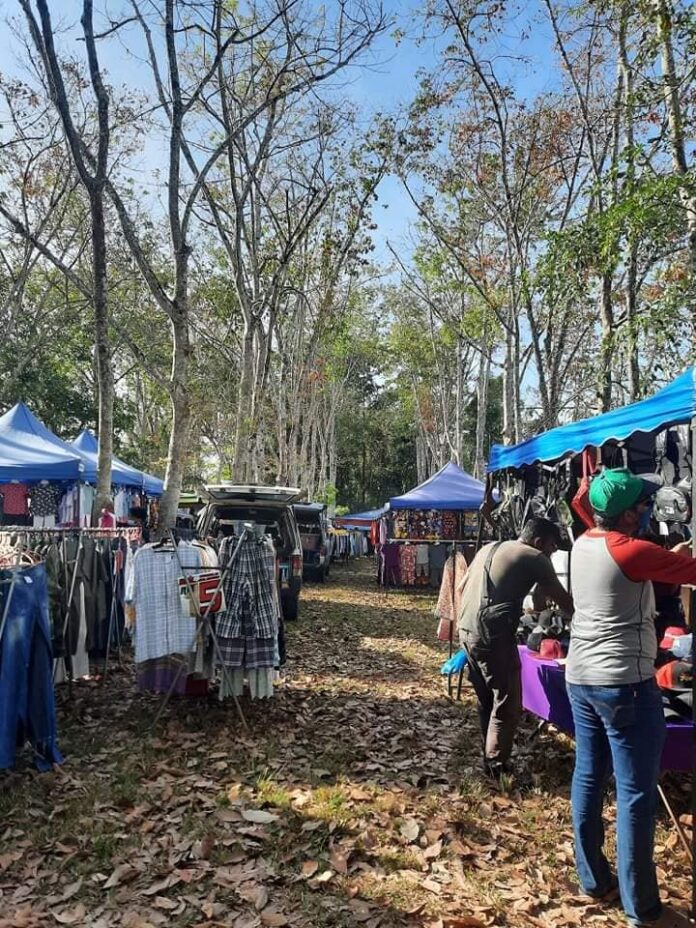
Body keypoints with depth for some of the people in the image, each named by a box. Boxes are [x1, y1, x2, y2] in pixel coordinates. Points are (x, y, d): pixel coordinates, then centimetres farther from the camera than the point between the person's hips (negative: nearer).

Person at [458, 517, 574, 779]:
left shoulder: (488, 548, 19)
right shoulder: (534, 558, -3)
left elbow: (462, 587, 22)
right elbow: (564, 601, 3)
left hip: (466, 630, 8)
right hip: (493, 636, -8)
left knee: (486, 700, 20)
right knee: (507, 705, 4)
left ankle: (489, 758, 32)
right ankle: (496, 766, 8)